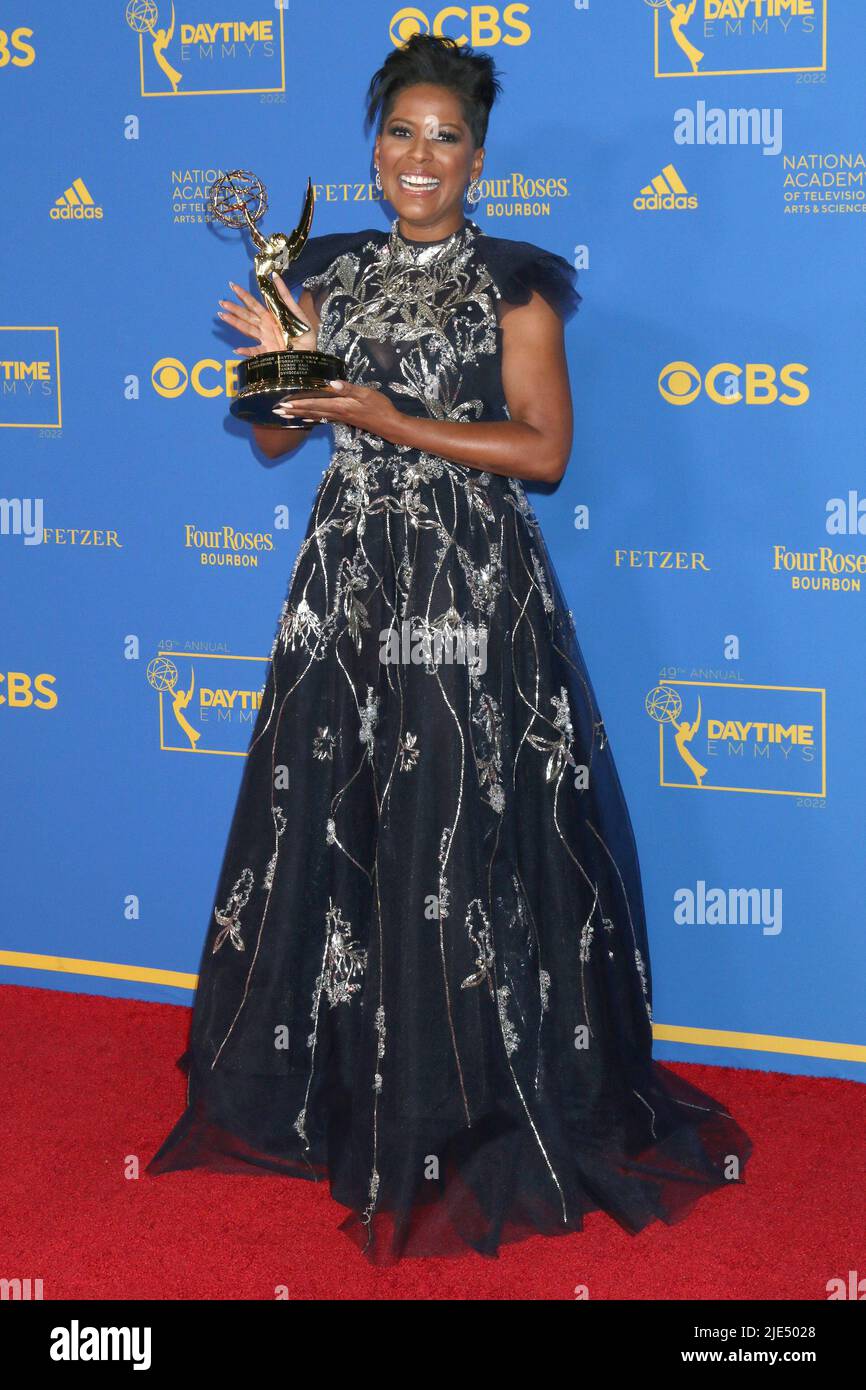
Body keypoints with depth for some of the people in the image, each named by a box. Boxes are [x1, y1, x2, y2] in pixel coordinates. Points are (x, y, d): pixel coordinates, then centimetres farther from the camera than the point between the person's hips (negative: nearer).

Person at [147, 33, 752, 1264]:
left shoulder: (513, 285, -1)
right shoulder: (331, 273, 13)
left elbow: (545, 449, -8)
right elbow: (276, 440, 14)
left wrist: (399, 422, -14)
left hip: (469, 586, -5)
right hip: (349, 579, 5)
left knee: (464, 834, -4)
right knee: (329, 825, 7)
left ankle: (475, 1107, 10)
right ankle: (328, 1085, 23)